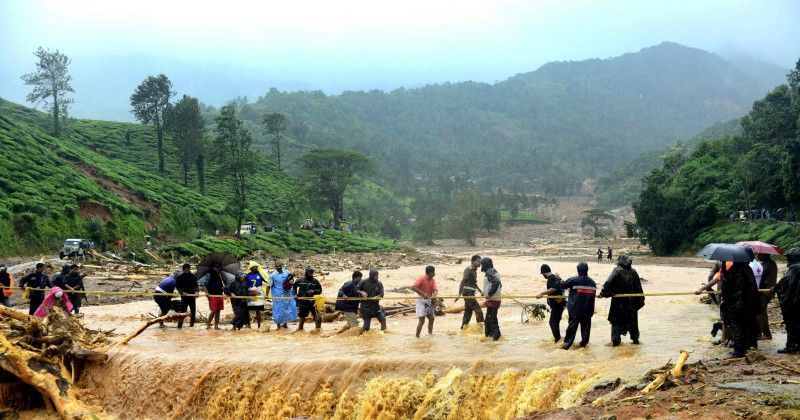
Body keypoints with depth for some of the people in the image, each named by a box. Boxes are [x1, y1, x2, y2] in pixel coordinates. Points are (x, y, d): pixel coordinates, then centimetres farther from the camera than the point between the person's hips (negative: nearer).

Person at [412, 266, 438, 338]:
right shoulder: (421, 278, -17)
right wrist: (423, 294, -30)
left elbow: (435, 290, -5)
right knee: (421, 321, -9)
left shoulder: (432, 280, 5)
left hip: (428, 301, 8)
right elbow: (413, 287, -28)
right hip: (421, 300, -8)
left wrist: (434, 295, -29)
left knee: (431, 318, 9)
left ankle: (430, 334, 19)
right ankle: (417, 337, -3)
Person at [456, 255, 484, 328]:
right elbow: (462, 282, -18)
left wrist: (480, 291, 20)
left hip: (471, 293, 10)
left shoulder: (474, 270, 16)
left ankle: (463, 328, 16)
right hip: (468, 293, -10)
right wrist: (459, 294, -23)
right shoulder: (469, 270, -13)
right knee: (478, 310, -10)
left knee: (468, 311, 11)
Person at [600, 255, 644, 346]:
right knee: (632, 319, 17)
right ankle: (635, 338, 22)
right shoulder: (633, 272, 3)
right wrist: (641, 300, 13)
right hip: (631, 301, 4)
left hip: (618, 300, -4)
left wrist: (603, 293, -13)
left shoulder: (617, 271, -10)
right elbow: (638, 287, 7)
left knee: (616, 320, 4)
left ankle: (615, 340, -1)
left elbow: (609, 283, -19)